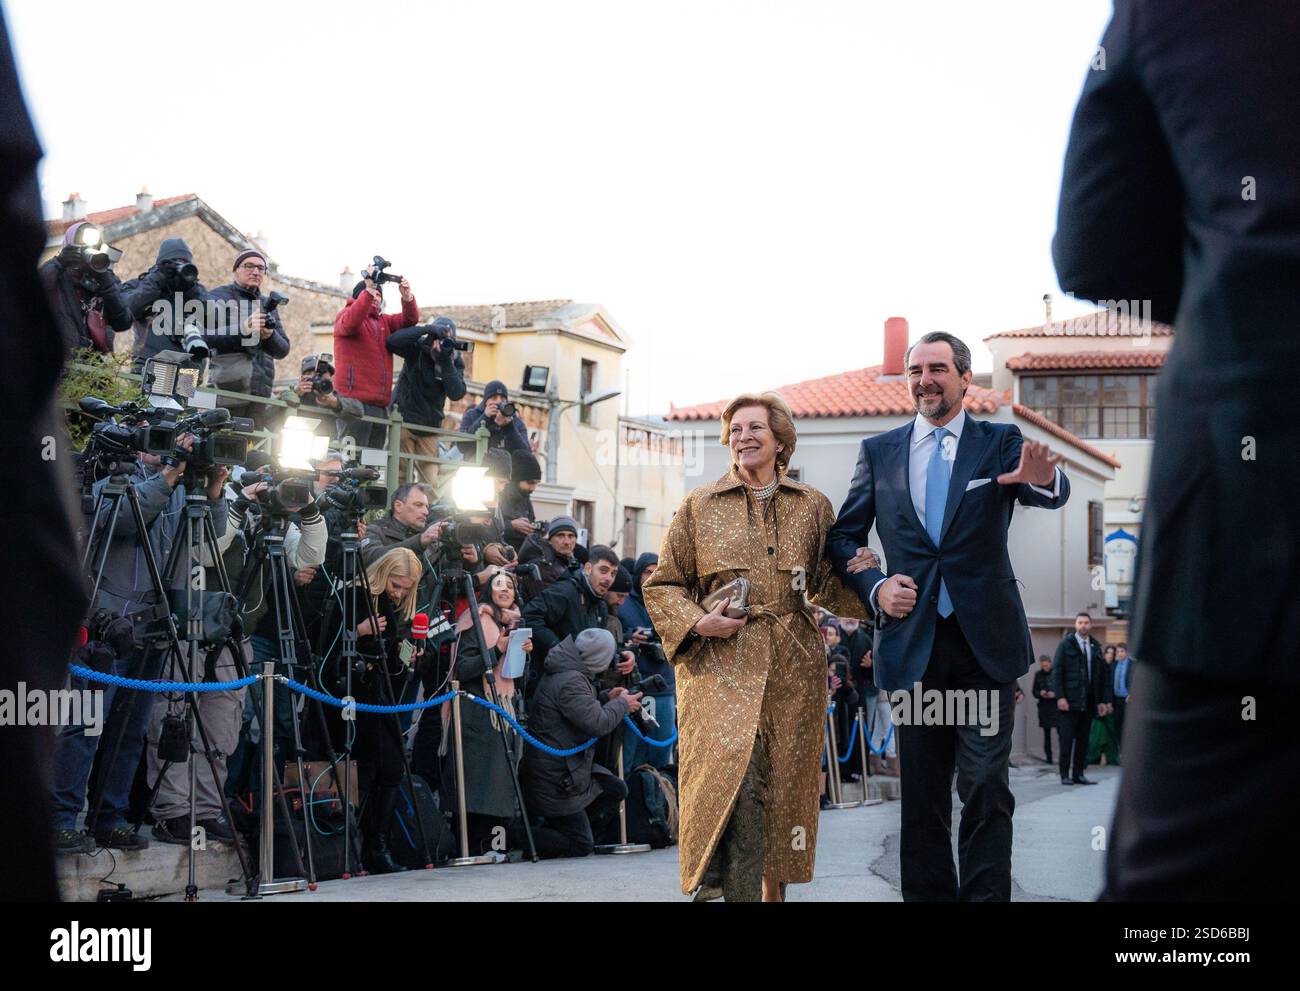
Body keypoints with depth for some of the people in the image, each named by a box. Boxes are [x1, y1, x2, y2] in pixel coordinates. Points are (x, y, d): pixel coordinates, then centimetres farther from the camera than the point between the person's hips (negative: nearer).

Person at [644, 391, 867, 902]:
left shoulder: (813, 506, 12)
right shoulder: (700, 506, 8)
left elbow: (831, 584, 15)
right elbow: (662, 585, 11)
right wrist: (696, 622, -7)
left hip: (792, 668, 2)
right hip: (719, 663, -2)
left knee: (784, 786, 3)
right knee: (731, 777, -18)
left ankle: (773, 889, 17)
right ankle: (739, 890, -14)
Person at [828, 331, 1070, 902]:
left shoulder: (1001, 444, 3)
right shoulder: (879, 452, 9)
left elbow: (1052, 496, -15)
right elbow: (844, 536, 15)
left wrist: (1044, 479, -39)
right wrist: (874, 587, -4)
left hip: (985, 641, -2)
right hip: (912, 643, 2)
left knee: (986, 790, -3)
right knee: (921, 796, 7)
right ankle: (926, 897, 13)